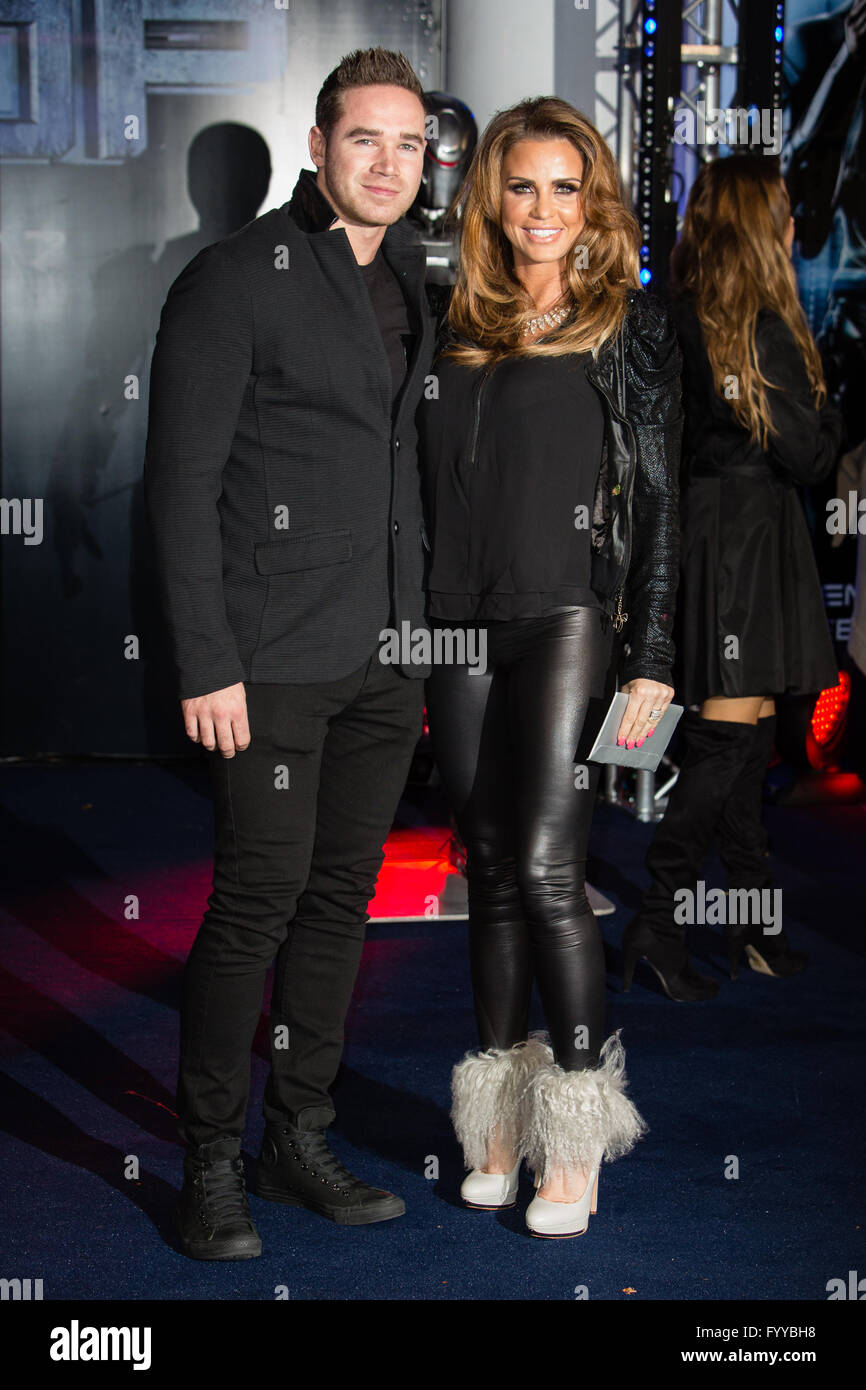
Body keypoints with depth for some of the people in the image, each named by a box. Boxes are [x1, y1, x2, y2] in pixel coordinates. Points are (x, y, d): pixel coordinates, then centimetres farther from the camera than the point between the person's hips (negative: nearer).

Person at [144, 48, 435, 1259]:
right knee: (259, 900, -5)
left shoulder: (408, 285, 14)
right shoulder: (236, 281, -8)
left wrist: (417, 637, 15)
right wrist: (205, 665, -16)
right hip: (274, 662, -7)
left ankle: (300, 1143, 22)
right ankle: (212, 1166, 9)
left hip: (383, 660, 7)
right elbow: (181, 482, -11)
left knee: (343, 896, 11)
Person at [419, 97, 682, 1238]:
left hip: (569, 623, -4)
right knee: (491, 875, 7)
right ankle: (500, 1114, 16)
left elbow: (659, 502, -1)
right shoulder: (454, 328, 13)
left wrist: (652, 662, -7)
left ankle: (577, 1127, 0)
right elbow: (424, 491, 15)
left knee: (546, 871, -11)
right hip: (459, 630, 4)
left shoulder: (630, 328, 2)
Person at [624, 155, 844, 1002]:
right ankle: (659, 921, -5)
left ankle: (754, 921, 19)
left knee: (739, 732, 12)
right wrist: (828, 415, 9)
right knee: (731, 736, -5)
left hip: (699, 516, 8)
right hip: (746, 539, -8)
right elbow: (807, 454, -12)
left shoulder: (677, 318, 7)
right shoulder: (762, 330, -15)